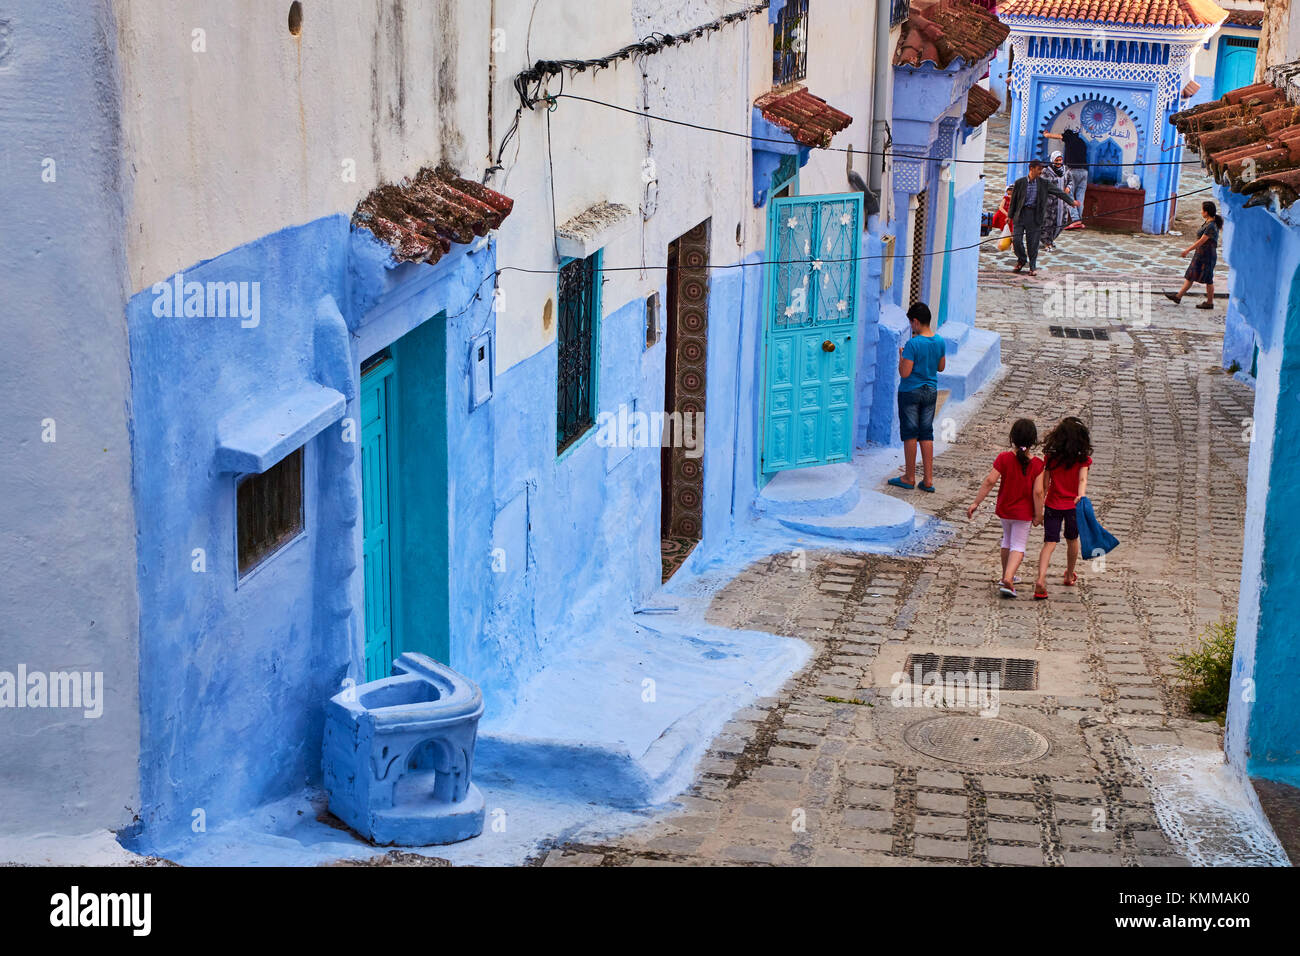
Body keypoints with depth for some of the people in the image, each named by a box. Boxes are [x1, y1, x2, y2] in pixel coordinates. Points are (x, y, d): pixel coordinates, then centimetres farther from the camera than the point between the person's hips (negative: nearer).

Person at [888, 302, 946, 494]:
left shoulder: (913, 344, -20)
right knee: (927, 434, 10)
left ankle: (909, 478, 12)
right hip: (931, 391, 6)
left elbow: (905, 373, -19)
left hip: (911, 392, -6)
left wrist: (901, 356, -3)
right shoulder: (940, 342, 0)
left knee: (910, 434, 4)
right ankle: (928, 480, 8)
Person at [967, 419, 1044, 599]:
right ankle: (1008, 579, -17)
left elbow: (989, 481, -17)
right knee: (1018, 546, 4)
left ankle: (1006, 576, 34)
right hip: (1023, 512, -2)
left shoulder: (1004, 458, -13)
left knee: (1007, 539, 24)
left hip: (1004, 510, 2)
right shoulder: (1037, 464, -14)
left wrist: (976, 503, -12)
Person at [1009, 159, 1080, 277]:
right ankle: (1021, 260, 21)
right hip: (1020, 214, -1)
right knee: (1016, 240, -4)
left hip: (1034, 215, 1)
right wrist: (1010, 216, 5)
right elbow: (1013, 199, 5)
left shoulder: (1043, 183, 4)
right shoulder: (1020, 182, 0)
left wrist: (1071, 201, 2)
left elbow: (1058, 192, 7)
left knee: (1033, 242, 1)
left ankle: (1033, 266, 13)